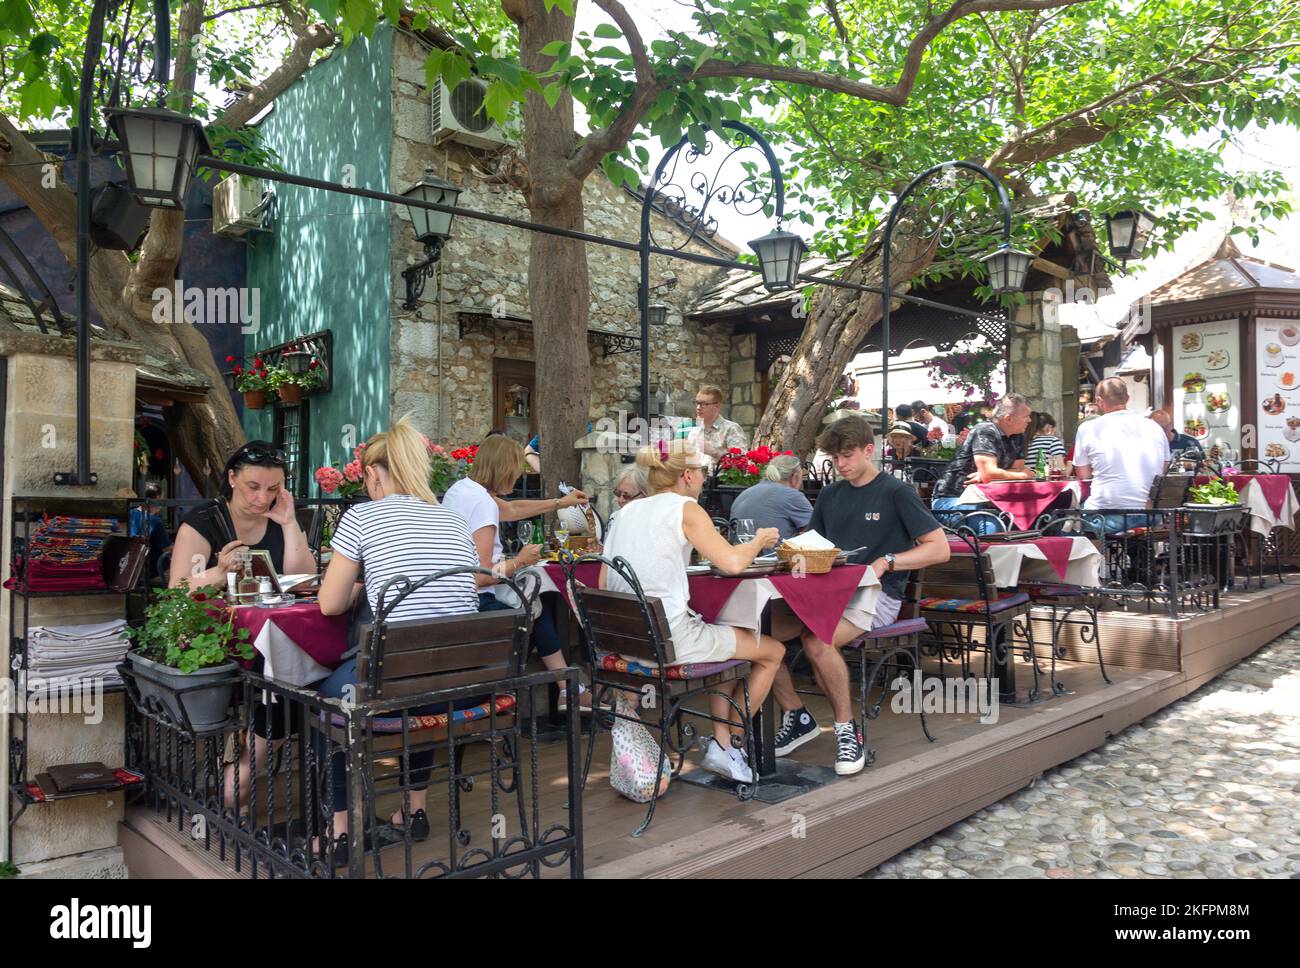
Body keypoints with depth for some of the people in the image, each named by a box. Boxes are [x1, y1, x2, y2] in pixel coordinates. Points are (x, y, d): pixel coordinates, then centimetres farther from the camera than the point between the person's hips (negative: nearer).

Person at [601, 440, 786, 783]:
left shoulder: (628, 511, 15)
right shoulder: (685, 508, -6)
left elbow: (604, 584, 14)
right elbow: (732, 562, -18)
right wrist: (759, 540, 3)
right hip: (669, 636, -8)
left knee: (731, 641, 31)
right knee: (773, 650, 12)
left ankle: (721, 742, 23)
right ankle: (730, 743, 23)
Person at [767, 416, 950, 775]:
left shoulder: (896, 492, 0)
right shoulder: (830, 495, 18)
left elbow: (939, 549, -6)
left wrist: (887, 562, -18)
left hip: (876, 595, -6)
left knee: (817, 640, -35)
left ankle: (847, 727, -13)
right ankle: (797, 717, 2)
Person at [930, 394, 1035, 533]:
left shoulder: (1018, 437, 12)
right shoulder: (985, 432, -15)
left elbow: (1019, 469, 4)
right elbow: (990, 474, -25)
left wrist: (985, 475, -16)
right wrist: (1023, 475, -8)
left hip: (983, 499, 8)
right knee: (991, 524, -35)